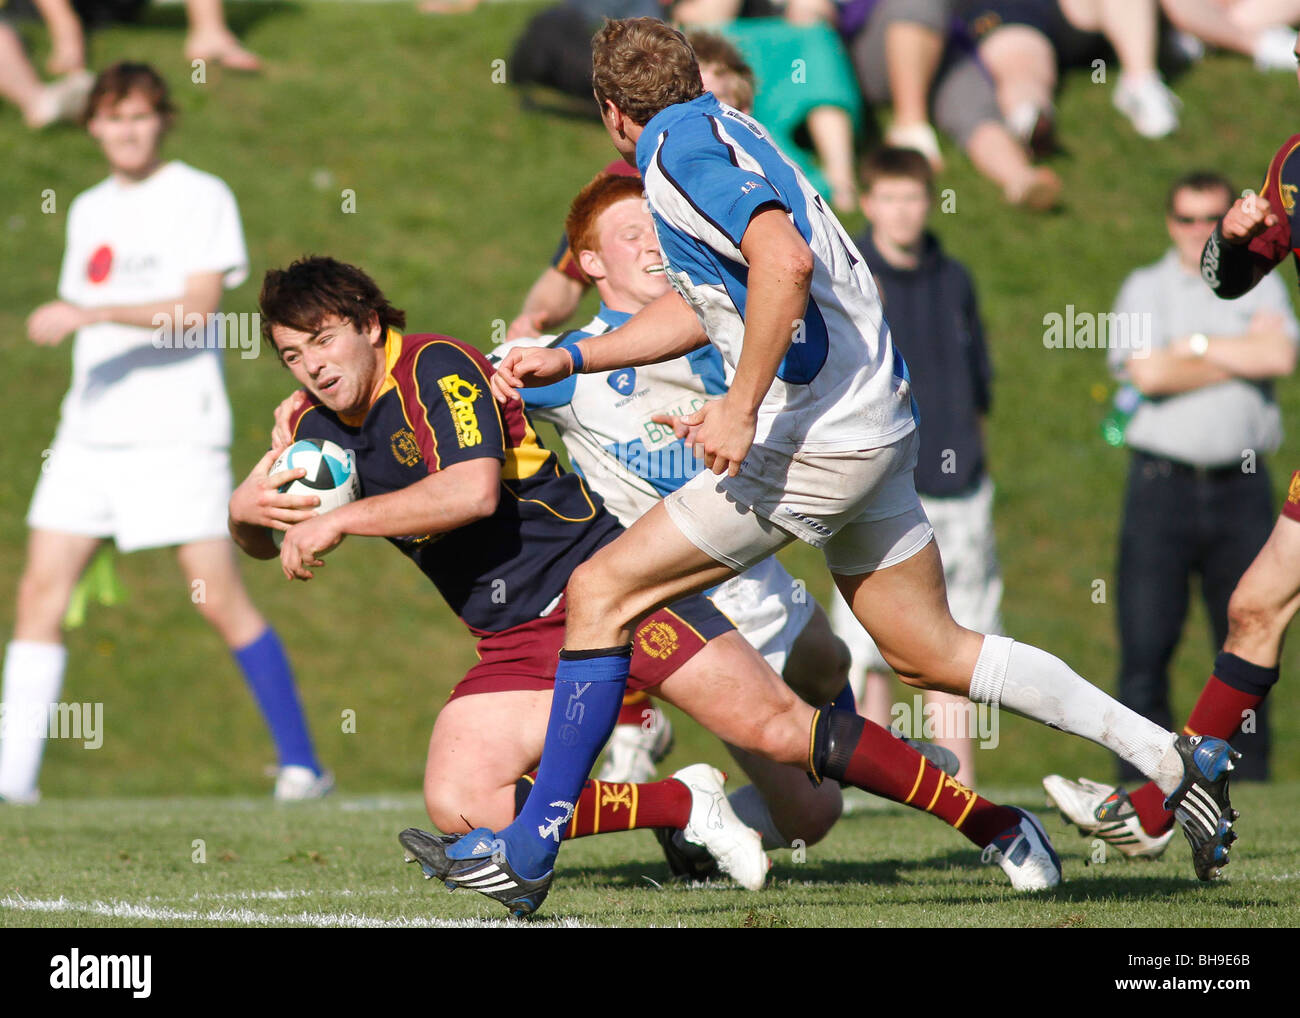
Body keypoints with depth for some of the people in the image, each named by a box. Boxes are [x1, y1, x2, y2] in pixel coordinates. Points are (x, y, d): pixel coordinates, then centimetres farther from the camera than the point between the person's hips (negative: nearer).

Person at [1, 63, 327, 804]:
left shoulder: (201, 198, -3)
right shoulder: (90, 212, 17)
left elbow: (198, 306, -15)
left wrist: (91, 313, -23)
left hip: (176, 432, -6)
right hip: (91, 432, 6)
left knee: (220, 597, -9)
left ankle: (302, 763, -1)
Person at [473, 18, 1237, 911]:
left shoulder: (684, 144, -12)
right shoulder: (715, 130, 17)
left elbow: (785, 261, -29)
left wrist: (740, 409, -26)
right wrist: (567, 359, 27)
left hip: (815, 437, -10)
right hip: (875, 422, 10)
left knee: (602, 593, -5)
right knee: (933, 652, 15)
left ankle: (531, 845, -3)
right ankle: (1173, 760, 13)